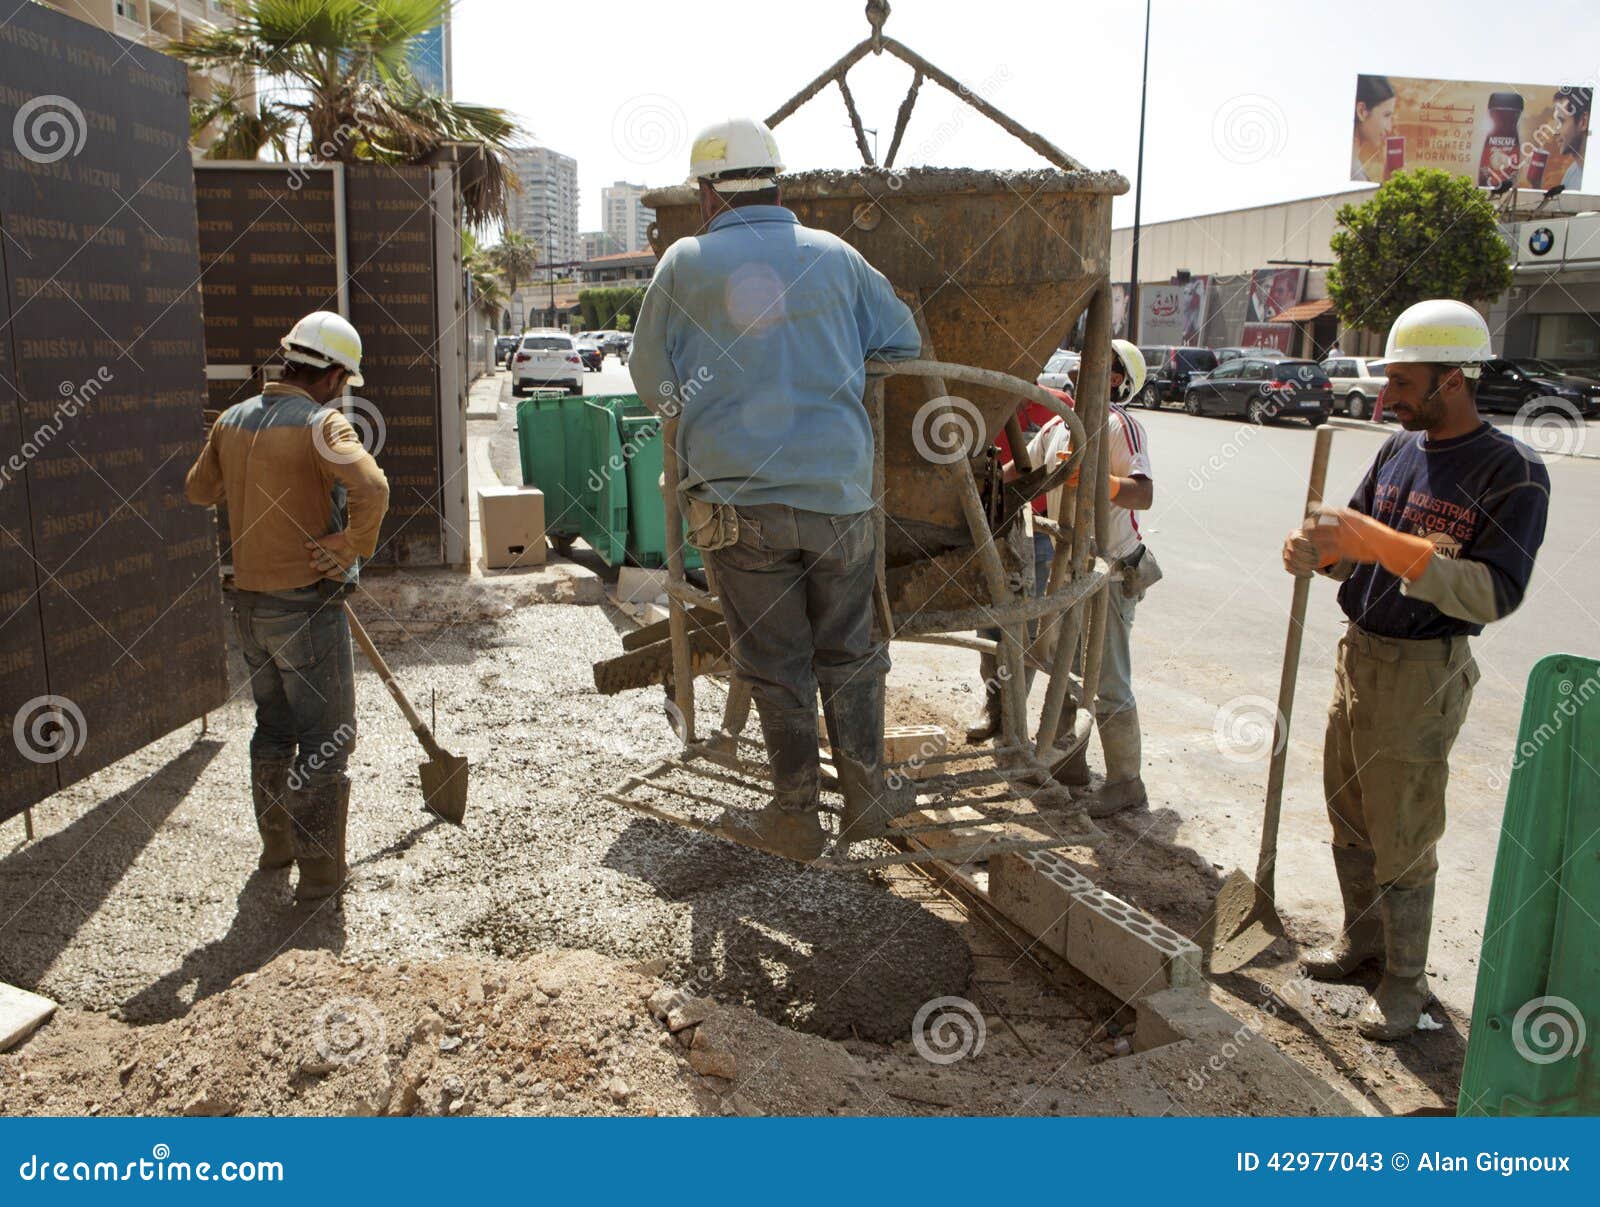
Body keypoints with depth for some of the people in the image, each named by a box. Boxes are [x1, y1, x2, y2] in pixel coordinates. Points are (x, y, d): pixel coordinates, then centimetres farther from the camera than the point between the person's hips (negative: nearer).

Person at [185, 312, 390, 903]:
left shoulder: (231, 421, 6)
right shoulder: (321, 423, -17)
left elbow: (198, 490, 21)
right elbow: (371, 487, -34)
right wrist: (350, 548, -20)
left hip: (249, 603, 7)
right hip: (307, 605, -7)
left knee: (273, 725, 23)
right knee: (325, 740, 4)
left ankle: (276, 842, 37)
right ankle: (319, 870, 11)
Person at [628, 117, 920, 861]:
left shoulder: (685, 263, 2)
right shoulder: (833, 255, 7)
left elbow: (651, 381, 10)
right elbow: (903, 342, 16)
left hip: (739, 498, -2)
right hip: (839, 492, 2)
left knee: (776, 665, 8)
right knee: (849, 654, 15)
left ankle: (796, 821, 18)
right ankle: (866, 803, 23)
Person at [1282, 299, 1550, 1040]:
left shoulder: (1511, 471, -14)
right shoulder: (1399, 450, 7)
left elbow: (1495, 593, -23)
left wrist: (1378, 540, -30)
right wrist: (1316, 550, -13)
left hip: (1421, 675, -7)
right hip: (1357, 655, 7)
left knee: (1402, 838, 3)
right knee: (1349, 817, 18)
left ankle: (1405, 981, 20)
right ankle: (1362, 936, 37)